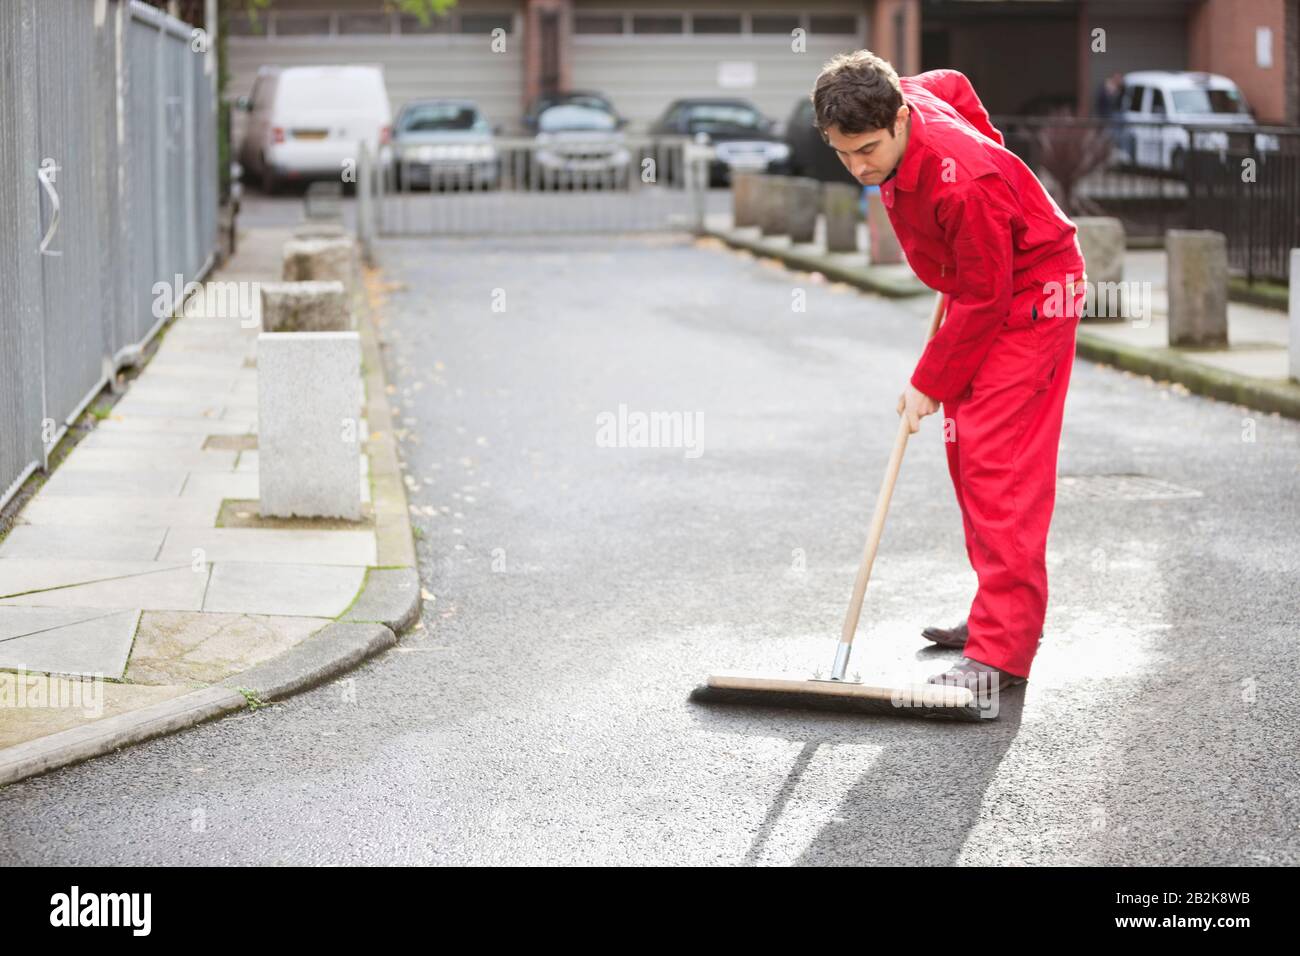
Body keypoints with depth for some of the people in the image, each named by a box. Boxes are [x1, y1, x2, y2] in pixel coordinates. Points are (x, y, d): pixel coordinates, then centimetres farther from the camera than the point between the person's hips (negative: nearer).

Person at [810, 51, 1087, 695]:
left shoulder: (962, 182, -35)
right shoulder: (903, 98, -11)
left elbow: (985, 298, -26)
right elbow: (952, 86, 13)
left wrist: (931, 383, -17)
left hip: (1032, 296, -10)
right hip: (984, 284, 10)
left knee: (998, 461, -16)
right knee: (965, 449, 13)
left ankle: (1000, 654, -18)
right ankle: (998, 612, 23)